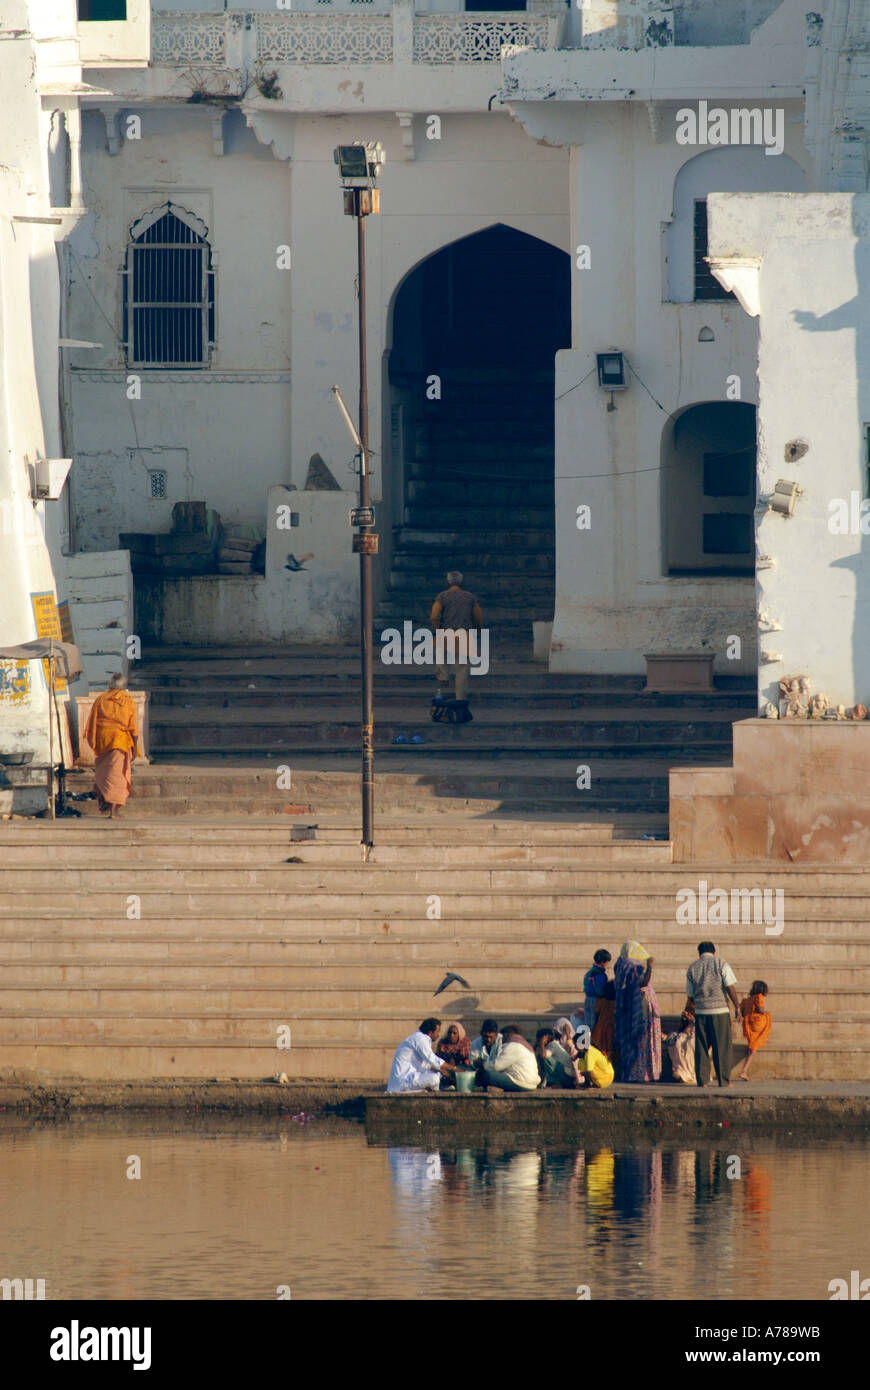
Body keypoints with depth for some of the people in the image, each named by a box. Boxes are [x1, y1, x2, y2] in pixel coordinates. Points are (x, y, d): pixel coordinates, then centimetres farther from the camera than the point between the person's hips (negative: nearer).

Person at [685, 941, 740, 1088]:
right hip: (719, 1011, -3)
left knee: (701, 1048, 7)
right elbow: (730, 987, -8)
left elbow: (690, 996, 14)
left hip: (700, 1011, 3)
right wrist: (737, 1007, -3)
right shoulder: (721, 964, -1)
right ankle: (724, 1080, 2)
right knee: (722, 1047, 2)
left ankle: (702, 1080, 4)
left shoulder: (692, 968, 9)